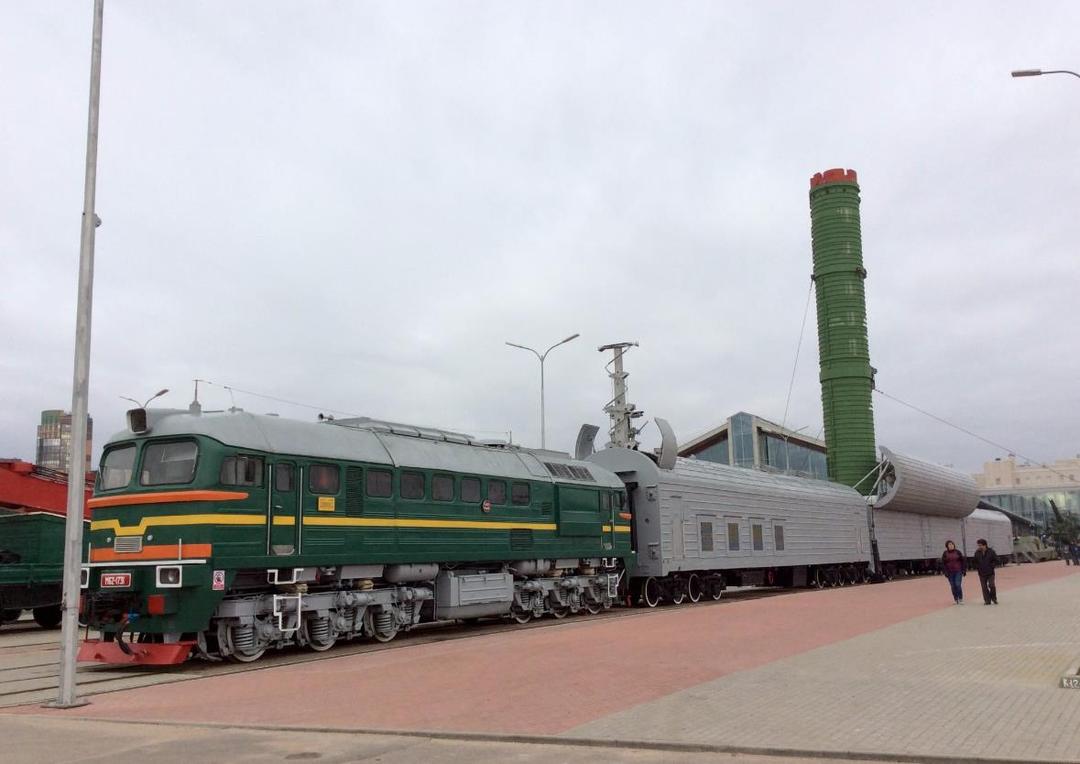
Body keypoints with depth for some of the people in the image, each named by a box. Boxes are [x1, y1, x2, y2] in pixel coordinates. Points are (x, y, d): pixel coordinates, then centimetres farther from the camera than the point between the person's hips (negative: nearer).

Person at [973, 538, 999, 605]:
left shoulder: (991, 551, -7)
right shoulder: (977, 553, 1)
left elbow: (996, 560, 0)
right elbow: (975, 562, 13)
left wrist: (992, 566, -7)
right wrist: (978, 568, 2)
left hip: (990, 573, -3)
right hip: (982, 573, 3)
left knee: (991, 585, -11)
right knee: (984, 587, 3)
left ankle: (994, 598, 10)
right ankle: (987, 600, 10)